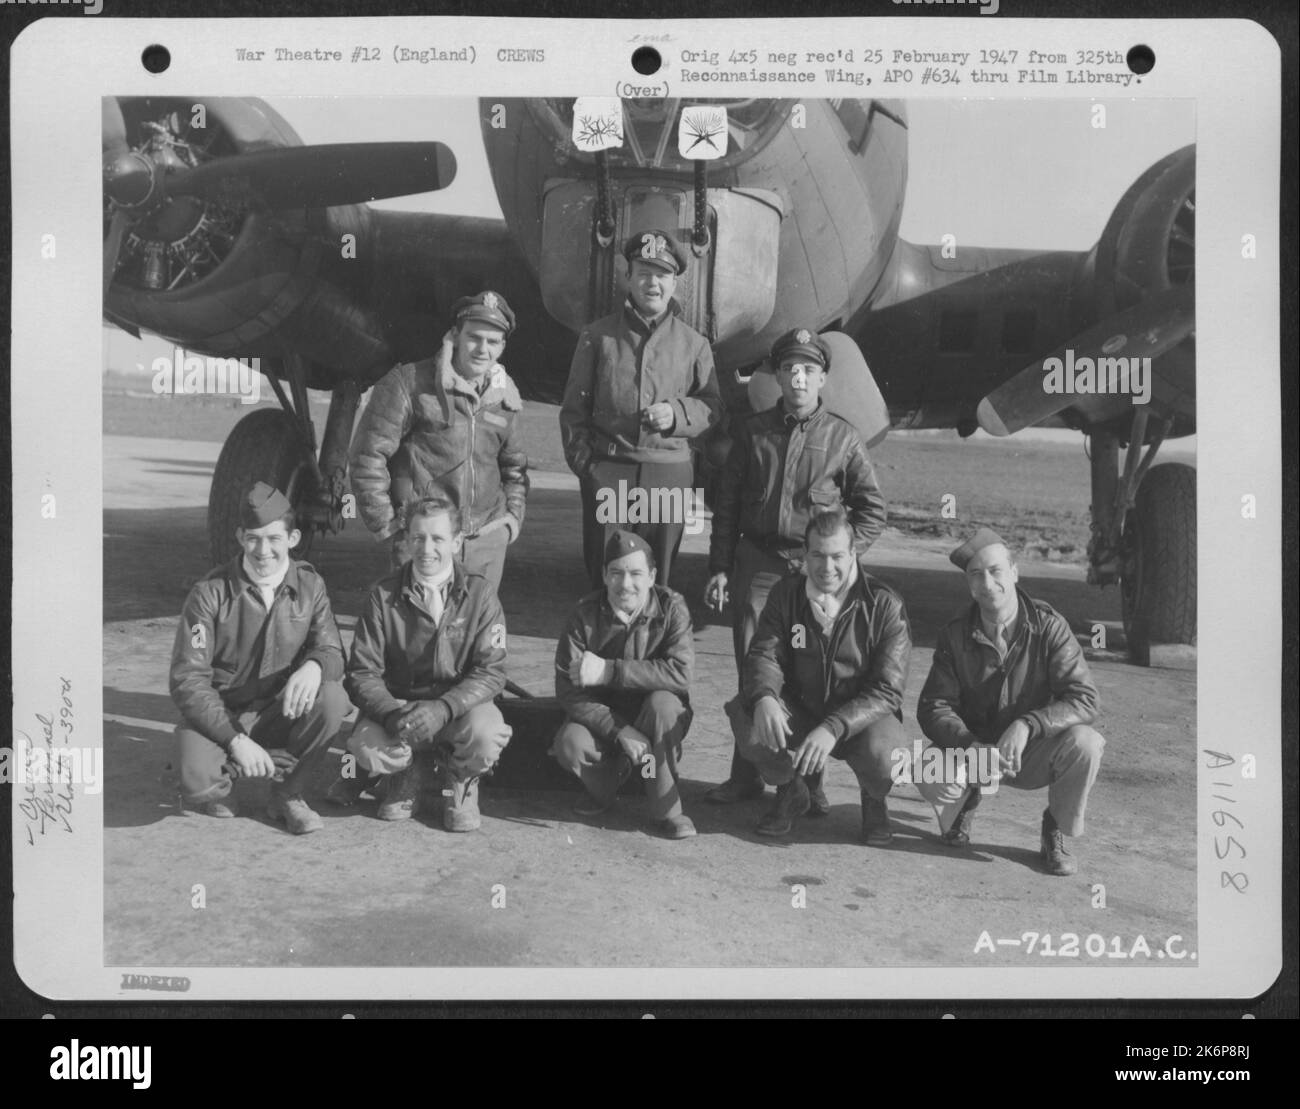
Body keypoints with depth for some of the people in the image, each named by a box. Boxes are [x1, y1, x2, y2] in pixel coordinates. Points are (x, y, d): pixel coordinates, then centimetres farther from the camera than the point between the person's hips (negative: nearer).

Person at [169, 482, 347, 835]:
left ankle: (287, 792, -3)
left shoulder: (309, 585, 0)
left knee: (332, 698, -28)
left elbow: (332, 652, -3)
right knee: (199, 783, -32)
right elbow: (187, 680, -14)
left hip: (281, 713, 3)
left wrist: (314, 666, -30)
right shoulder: (210, 593, -12)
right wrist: (236, 741, -24)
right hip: (218, 716, -3)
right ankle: (220, 783, 9)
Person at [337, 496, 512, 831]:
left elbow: (491, 671, -12)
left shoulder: (479, 593, -6)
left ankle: (462, 783, 4)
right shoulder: (384, 595, -5)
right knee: (366, 747, -30)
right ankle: (410, 774, 8)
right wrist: (391, 714, -27)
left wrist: (444, 708, -29)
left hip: (460, 705, -1)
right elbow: (363, 672, -7)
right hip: (398, 702, 1)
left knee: (485, 734, -34)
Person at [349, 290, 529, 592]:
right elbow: (367, 456, -6)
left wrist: (513, 515, 15)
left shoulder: (505, 397, 11)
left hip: (490, 539, 5)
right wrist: (386, 525, -6)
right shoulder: (409, 383, -7)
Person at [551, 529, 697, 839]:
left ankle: (666, 808, -15)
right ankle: (605, 785, 7)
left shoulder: (671, 607, -13)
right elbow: (568, 689, -18)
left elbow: (680, 672, -28)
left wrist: (607, 671, -33)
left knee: (662, 702, -33)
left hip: (658, 722, 0)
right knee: (570, 745, -30)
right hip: (602, 718, 0)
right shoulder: (586, 613, -12)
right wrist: (621, 733, -30)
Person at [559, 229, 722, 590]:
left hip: (670, 475, 1)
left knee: (658, 583, 7)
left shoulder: (693, 343, 8)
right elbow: (574, 408, 8)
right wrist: (582, 460, -2)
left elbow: (712, 407, 10)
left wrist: (676, 414, -9)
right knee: (605, 579, 0)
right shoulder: (598, 337, 6)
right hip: (607, 471, -1)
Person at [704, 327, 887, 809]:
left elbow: (873, 510, 6)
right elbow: (726, 504, 10)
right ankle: (746, 775, 14)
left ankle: (809, 779, 9)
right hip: (757, 564, 2)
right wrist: (719, 567, 5)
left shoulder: (842, 436, 3)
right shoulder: (753, 430, 8)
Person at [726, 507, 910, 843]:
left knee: (882, 757, -36)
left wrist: (833, 728, -35)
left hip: (861, 716, -2)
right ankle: (790, 792, 4)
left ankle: (874, 802, 6)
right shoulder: (787, 594, -3)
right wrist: (765, 697, -34)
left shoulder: (885, 605, -14)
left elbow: (886, 691, -19)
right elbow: (763, 654, -8)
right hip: (799, 710, 3)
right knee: (746, 716, -28)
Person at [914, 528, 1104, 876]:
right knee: (929, 775, -30)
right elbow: (933, 707, -10)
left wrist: (1026, 725, -36)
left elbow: (1083, 700, -21)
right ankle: (966, 800, 10)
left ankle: (1055, 830, -2)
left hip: (1033, 754, 0)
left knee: (1084, 743, -31)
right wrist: (971, 746, -30)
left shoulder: (1048, 625, -13)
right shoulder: (955, 634, -8)